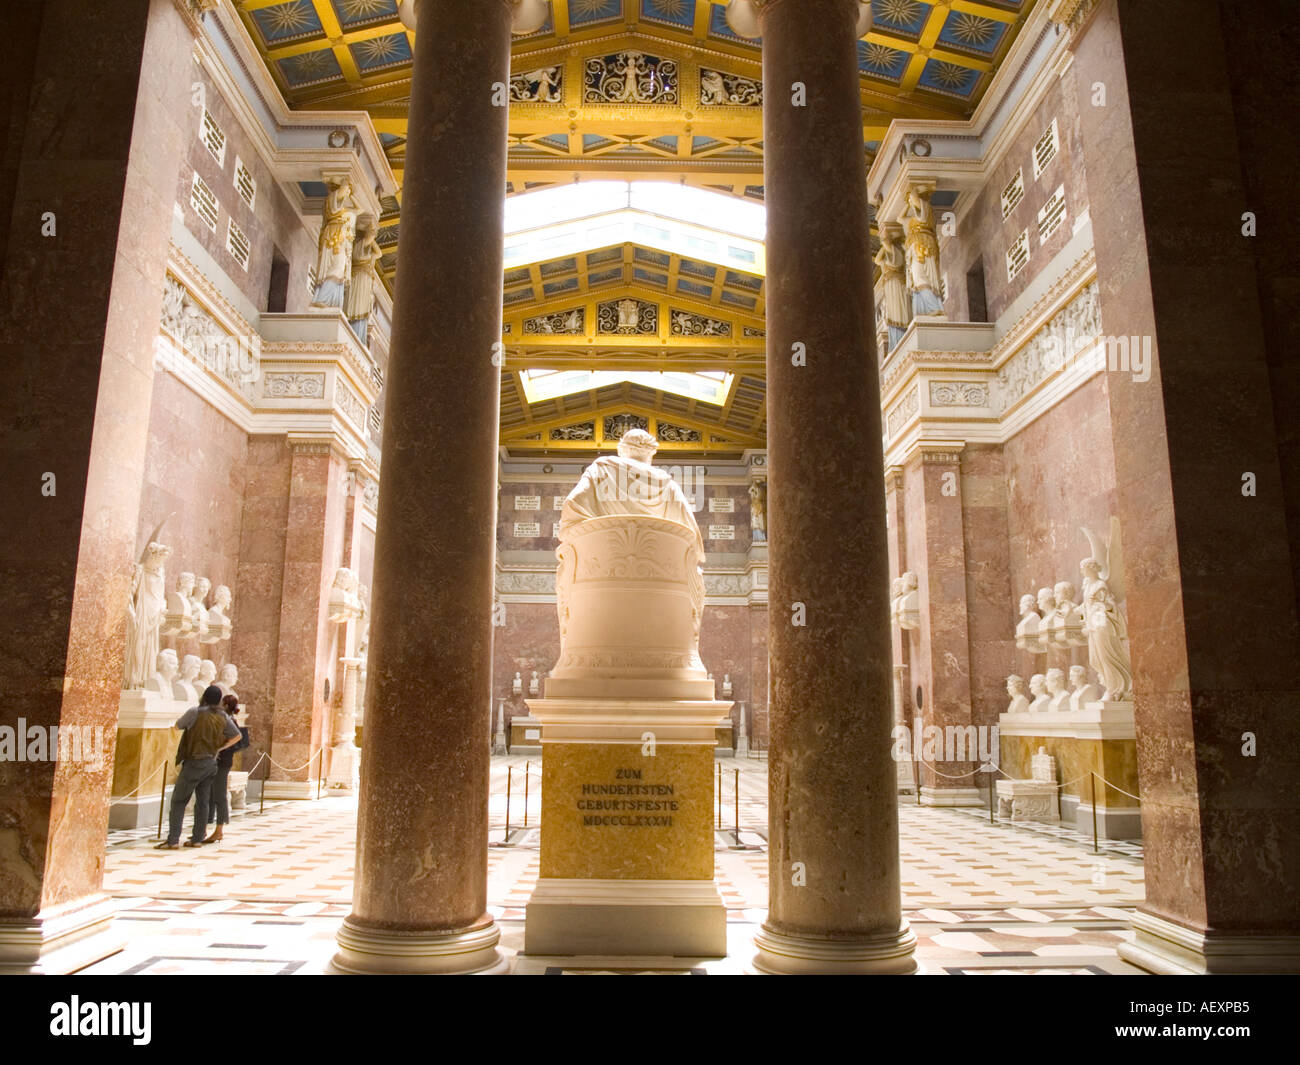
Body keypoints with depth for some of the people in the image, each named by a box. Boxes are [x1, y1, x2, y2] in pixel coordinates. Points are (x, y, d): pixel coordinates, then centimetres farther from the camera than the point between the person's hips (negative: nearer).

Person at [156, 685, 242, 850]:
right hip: (211, 763, 6)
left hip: (194, 762, -6)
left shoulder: (196, 711, -13)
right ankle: (197, 839, 14)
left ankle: (173, 840, -4)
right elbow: (236, 736, 13)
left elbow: (177, 725, 1)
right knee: (202, 802, 11)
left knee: (178, 801, 0)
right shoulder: (223, 717, 4)